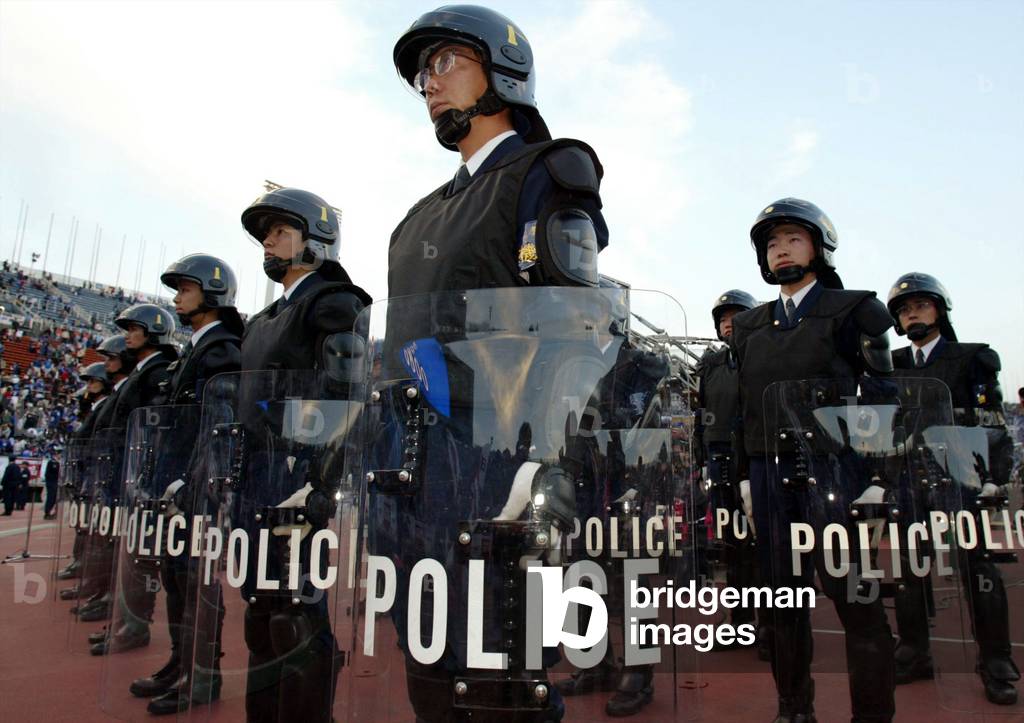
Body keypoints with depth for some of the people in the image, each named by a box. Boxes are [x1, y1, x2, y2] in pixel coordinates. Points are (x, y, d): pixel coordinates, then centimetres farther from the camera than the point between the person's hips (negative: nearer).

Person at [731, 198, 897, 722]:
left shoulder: (851, 311, 5)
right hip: (768, 470, 4)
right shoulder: (748, 325, 16)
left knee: (852, 592, -4)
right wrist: (751, 469, 11)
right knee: (782, 594, 9)